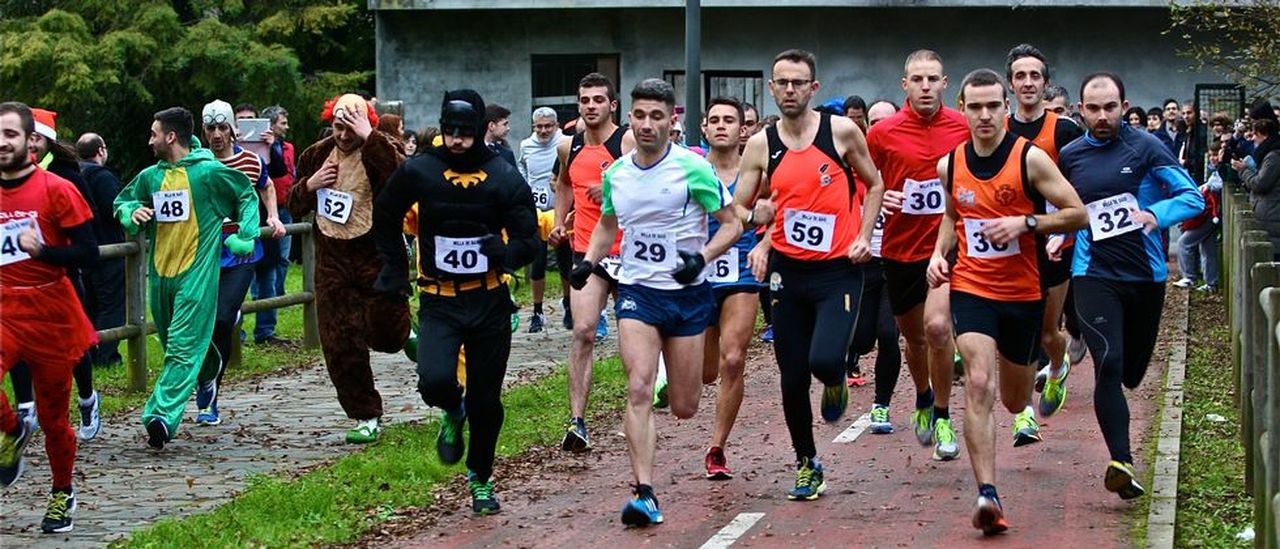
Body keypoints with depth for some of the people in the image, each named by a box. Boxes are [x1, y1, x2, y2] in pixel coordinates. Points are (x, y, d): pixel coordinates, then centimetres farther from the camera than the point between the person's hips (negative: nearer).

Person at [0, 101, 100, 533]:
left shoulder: (56, 190, -8)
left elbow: (89, 253, -11)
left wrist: (41, 250, -23)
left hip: (52, 318, -3)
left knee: (53, 417, 8)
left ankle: (62, 494, 31)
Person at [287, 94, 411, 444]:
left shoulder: (378, 152, -9)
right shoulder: (317, 155, 7)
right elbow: (295, 207, 15)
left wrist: (369, 138, -31)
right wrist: (309, 185, -6)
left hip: (377, 255, -4)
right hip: (332, 259, 5)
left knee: (385, 335, -6)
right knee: (339, 343, 2)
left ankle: (407, 335, 33)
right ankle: (366, 417, 13)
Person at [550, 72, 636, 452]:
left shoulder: (629, 142, -7)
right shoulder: (568, 148, 9)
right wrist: (560, 221, 19)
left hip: (629, 249, -2)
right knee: (583, 332, -12)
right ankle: (577, 420, -17)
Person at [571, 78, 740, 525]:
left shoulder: (693, 168, -11)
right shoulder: (615, 174, 2)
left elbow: (731, 224, -5)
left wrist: (702, 258, -22)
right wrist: (588, 261, 3)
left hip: (688, 293, -2)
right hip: (636, 291, 2)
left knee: (684, 408, 7)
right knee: (638, 390, -16)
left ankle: (680, 377, 46)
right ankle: (644, 494, -15)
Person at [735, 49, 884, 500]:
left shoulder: (841, 131, -3)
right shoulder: (761, 145, 2)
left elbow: (874, 184, 10)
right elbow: (736, 210, 7)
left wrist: (863, 236, -1)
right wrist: (754, 217, -15)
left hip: (839, 269, -3)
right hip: (788, 271, 3)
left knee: (824, 360, -22)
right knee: (792, 378, 5)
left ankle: (835, 383, 17)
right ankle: (806, 463, 24)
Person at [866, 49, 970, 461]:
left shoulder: (965, 127, -3)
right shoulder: (883, 133, -5)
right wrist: (877, 197, -13)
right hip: (900, 249, 2)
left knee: (937, 326, -22)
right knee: (913, 336, 17)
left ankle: (942, 417, -4)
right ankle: (924, 398, 47)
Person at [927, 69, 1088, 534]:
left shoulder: (1030, 158, -10)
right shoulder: (950, 164, 1)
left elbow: (1077, 214, -9)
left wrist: (1025, 223, -21)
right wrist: (939, 253, 2)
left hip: (1023, 292, -1)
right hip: (970, 288, 1)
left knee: (1013, 400, 15)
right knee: (978, 385, -21)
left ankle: (1025, 407, 56)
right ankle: (987, 495, -25)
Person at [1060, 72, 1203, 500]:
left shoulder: (1145, 147, -4)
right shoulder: (1069, 156, 4)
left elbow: (1193, 197, -7)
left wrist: (1155, 215, -24)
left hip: (1146, 273, 1)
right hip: (1094, 275, -1)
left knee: (1132, 372, 14)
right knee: (1109, 364, -20)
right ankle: (1121, 462, -24)